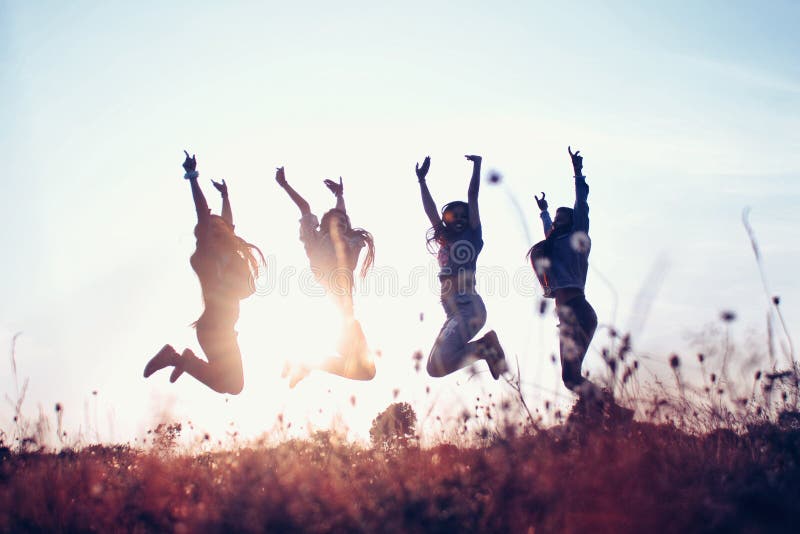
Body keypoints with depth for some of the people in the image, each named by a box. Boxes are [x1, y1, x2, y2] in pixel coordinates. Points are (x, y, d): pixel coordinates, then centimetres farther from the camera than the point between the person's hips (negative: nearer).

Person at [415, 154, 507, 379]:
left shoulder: (472, 236, 6)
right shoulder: (444, 240, 21)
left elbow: (472, 196, 5)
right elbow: (430, 209, 25)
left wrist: (477, 165, 7)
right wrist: (421, 180, 26)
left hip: (468, 307, -8)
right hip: (454, 312, 8)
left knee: (438, 365, -22)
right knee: (435, 366, 2)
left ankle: (485, 346, -2)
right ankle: (485, 348, 13)